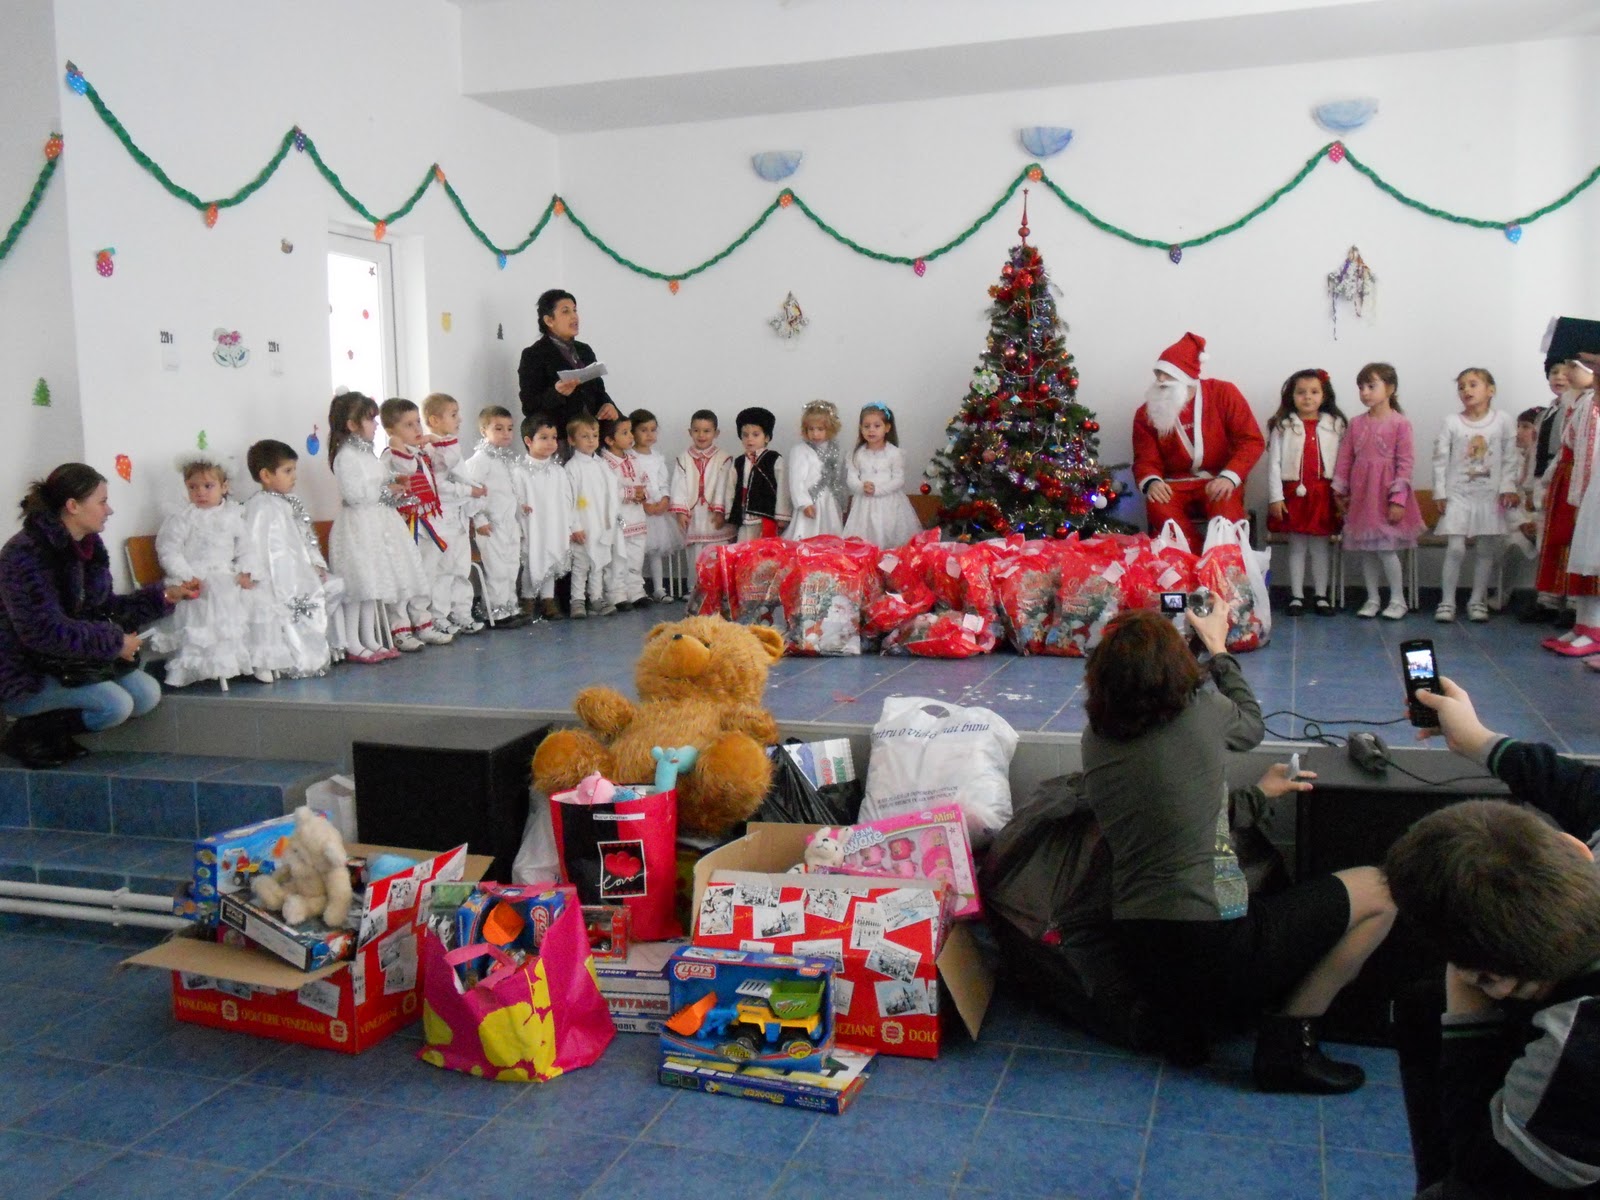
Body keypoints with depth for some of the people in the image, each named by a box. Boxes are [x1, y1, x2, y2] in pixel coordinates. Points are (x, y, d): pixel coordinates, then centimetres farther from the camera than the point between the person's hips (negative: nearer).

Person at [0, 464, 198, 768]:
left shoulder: (88, 545, 4)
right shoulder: (26, 554, -22)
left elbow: (104, 607, 11)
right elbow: (45, 631, -27)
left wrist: (164, 595, 3)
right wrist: (114, 642, -21)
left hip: (68, 662, 9)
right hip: (25, 675, -9)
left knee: (147, 694, -6)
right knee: (116, 704, -25)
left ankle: (53, 732, 8)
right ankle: (29, 734, -2)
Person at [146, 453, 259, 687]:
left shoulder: (233, 515, 7)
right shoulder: (183, 518, -3)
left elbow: (244, 547, 10)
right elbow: (168, 549, -7)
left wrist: (247, 571, -6)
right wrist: (186, 576, -17)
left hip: (227, 582, 4)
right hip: (195, 582, -4)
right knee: (195, 626, -11)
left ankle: (255, 661, 16)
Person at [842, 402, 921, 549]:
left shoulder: (894, 453, -5)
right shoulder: (857, 454, 3)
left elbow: (899, 480, -7)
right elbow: (850, 478, 1)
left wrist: (877, 489, -17)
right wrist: (862, 487, -20)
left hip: (889, 504, -2)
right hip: (865, 504, 2)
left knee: (890, 538, 0)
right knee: (863, 538, 2)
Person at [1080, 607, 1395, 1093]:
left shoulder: (1095, 740, 1)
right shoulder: (1202, 713, -11)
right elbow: (1252, 725, 14)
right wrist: (1218, 649, 28)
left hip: (1139, 954, 6)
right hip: (1212, 946, -6)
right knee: (1380, 891, 7)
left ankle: (1182, 1018, 18)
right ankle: (1288, 1045, 6)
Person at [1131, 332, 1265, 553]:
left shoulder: (1224, 394, -1)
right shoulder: (1147, 412, 4)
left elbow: (1252, 440, -6)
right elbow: (1146, 460, 1)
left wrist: (1229, 477, -22)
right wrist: (1152, 481, -24)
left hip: (1219, 483, -2)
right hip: (1175, 485, 2)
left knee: (1225, 506, -36)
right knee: (1157, 506, -33)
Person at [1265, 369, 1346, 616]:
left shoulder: (1335, 426, 4)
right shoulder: (1283, 426, 0)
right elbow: (1274, 463, -2)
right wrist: (1275, 497, -8)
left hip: (1323, 495, 1)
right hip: (1294, 493, -1)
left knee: (1321, 547, 8)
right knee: (1297, 547, 6)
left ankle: (1321, 596, 16)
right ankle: (1296, 597, 12)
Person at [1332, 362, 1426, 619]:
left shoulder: (1400, 424, -7)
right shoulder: (1356, 423, 7)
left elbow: (1405, 464, -9)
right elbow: (1345, 458, 9)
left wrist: (1398, 499, -14)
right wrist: (1340, 492, 8)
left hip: (1386, 494, -5)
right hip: (1360, 494, 5)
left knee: (1385, 547, -5)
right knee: (1366, 548, 9)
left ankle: (1398, 600, 9)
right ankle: (1372, 599, 19)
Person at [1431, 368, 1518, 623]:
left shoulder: (1503, 421, 0)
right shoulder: (1451, 422, -2)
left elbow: (1510, 458, 2)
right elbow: (1440, 459, -1)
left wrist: (1508, 488, -5)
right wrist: (1440, 493, -5)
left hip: (1490, 495, 1)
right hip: (1458, 494, -1)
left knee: (1486, 549, 6)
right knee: (1455, 548, -6)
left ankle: (1477, 600, 16)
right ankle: (1447, 601, 1)